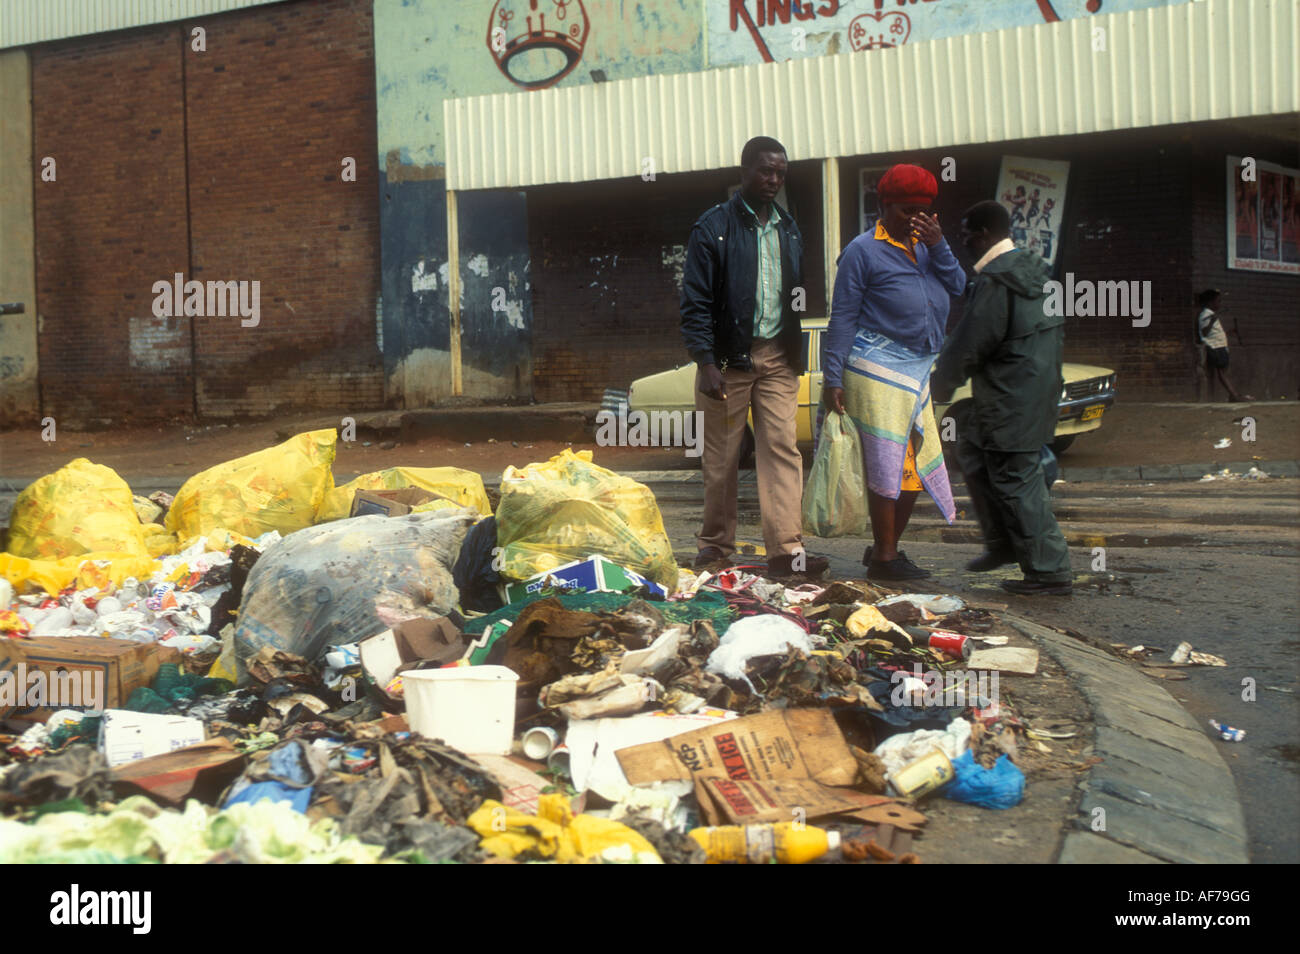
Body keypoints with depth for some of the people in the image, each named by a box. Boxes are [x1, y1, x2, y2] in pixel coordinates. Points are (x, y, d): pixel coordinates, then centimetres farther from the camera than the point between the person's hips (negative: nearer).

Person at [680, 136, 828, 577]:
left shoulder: (789, 228, 13)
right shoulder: (713, 226, -3)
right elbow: (695, 302, -7)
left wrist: (797, 354, 12)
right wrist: (706, 363, -15)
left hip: (777, 358, 4)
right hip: (728, 358, -4)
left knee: (782, 449, -5)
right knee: (721, 456, 4)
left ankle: (786, 549, -7)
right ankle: (715, 545, 17)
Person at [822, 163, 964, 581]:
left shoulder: (925, 246, 17)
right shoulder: (864, 250, -2)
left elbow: (958, 289, 7)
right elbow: (842, 316, -5)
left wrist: (939, 246, -5)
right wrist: (832, 378, -10)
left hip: (917, 371, 7)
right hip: (876, 367, -7)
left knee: (917, 462, 9)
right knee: (887, 464, -6)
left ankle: (887, 547, 22)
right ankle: (883, 558, 2)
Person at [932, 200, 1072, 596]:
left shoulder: (995, 283, -19)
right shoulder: (1034, 270, 12)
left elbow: (967, 346, -17)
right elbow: (1056, 333, 19)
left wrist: (940, 387, 0)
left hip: (1011, 404, -10)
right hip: (1039, 390, 10)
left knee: (1017, 481, -4)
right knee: (971, 448, 21)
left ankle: (1049, 572, 2)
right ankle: (1003, 543, 26)